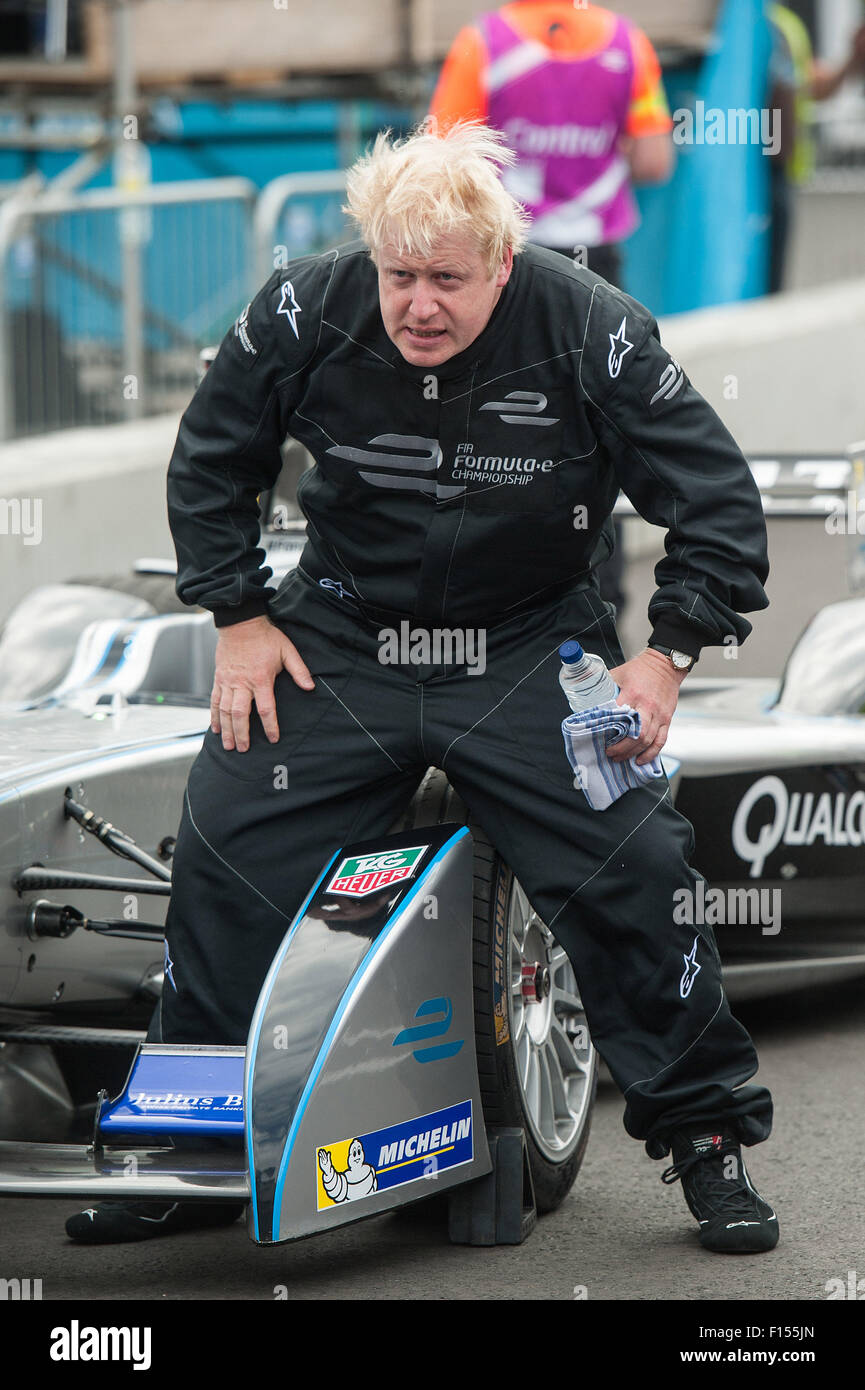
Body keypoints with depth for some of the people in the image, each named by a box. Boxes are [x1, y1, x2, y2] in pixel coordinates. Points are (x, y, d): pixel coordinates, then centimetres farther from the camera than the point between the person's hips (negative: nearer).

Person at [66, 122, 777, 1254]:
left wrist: (670, 653, -14)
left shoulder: (591, 332, -17)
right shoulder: (307, 312, -12)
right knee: (224, 848, -8)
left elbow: (721, 504, -7)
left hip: (530, 645, -2)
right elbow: (209, 462, 6)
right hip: (341, 632, 2)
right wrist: (238, 616, 1)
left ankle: (708, 1136, 4)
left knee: (636, 866, -14)